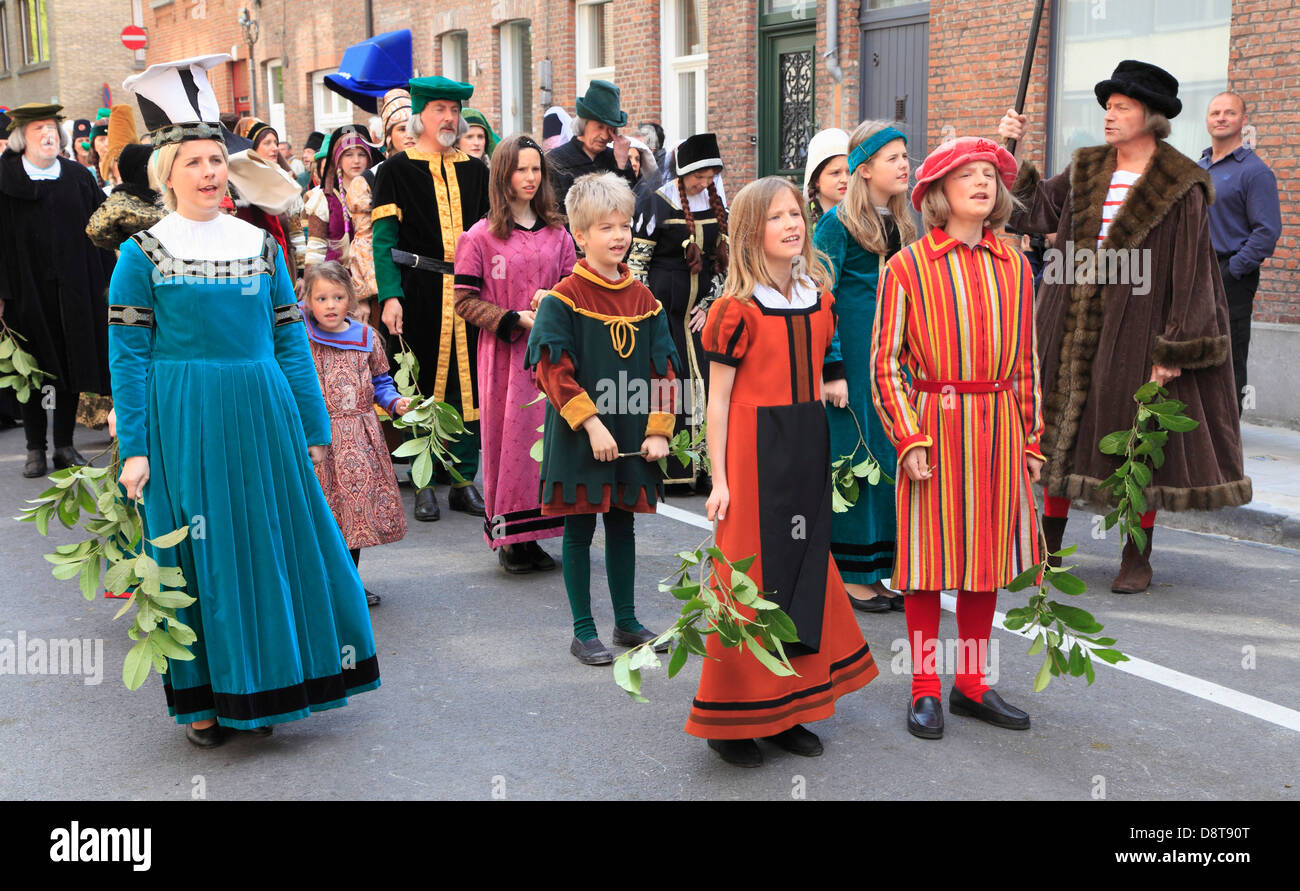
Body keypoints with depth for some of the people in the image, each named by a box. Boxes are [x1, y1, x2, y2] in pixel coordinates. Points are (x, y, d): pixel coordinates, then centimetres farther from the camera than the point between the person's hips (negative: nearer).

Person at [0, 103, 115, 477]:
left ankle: (64, 445, 18)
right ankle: (36, 448, 16)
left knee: (72, 363, 6)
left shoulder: (79, 178, 7)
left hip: (73, 289, 2)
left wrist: (107, 283, 1)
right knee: (32, 370, 5)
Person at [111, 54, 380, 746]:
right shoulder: (143, 254, -1)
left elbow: (290, 339, 9)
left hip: (262, 415, 4)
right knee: (198, 557, 4)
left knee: (272, 546, 8)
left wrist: (313, 430, 7)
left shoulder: (260, 243, 9)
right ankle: (204, 697, 19)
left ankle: (263, 689, 24)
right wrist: (134, 449, -9)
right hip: (183, 423, -3)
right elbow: (128, 356, -4)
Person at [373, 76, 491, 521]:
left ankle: (464, 480, 14)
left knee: (468, 384, 4)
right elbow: (383, 239, -5)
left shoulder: (475, 170, 13)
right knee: (422, 384, 1)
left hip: (469, 293, 3)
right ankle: (424, 484, 11)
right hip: (419, 294, -3)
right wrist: (390, 296, -17)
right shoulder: (396, 170, 1)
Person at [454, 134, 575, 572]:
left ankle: (533, 535, 13)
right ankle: (508, 539, 6)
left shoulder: (556, 233, 11)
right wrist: (515, 319, -14)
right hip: (504, 353, -4)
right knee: (507, 436, -3)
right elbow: (465, 301, -4)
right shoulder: (480, 237, -2)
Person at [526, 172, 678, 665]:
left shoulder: (643, 299, 6)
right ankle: (583, 632, 15)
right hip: (578, 438, -5)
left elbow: (662, 368, 8)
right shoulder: (563, 298, -9)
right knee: (579, 528, 5)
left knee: (623, 524, 14)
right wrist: (591, 424, -20)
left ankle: (626, 621, 27)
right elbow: (552, 370, -14)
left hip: (631, 436, 5)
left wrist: (658, 430, -2)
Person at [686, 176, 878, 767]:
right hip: (754, 450, -7)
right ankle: (731, 721, 13)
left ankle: (787, 710, 24)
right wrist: (719, 480, -11)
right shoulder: (737, 309, -10)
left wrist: (819, 452, 12)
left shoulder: (818, 298, 9)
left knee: (806, 569, 11)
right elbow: (718, 400, -9)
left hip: (808, 447, 7)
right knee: (753, 577, -2)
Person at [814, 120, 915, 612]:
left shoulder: (901, 223, 13)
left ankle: (875, 572, 18)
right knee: (852, 453, -2)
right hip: (854, 354, -7)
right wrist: (831, 368, -18)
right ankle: (848, 576, 8)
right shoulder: (837, 222, -9)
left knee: (889, 456, 8)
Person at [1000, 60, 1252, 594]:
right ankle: (1047, 546, 21)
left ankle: (1137, 558, 17)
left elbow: (1191, 273, -10)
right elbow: (1034, 210, 13)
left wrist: (1173, 349, -14)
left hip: (1137, 328, -5)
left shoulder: (1180, 188, -8)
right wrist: (1013, 152, 4)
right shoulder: (1087, 172, 8)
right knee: (1060, 429, 9)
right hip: (1074, 325, 5)